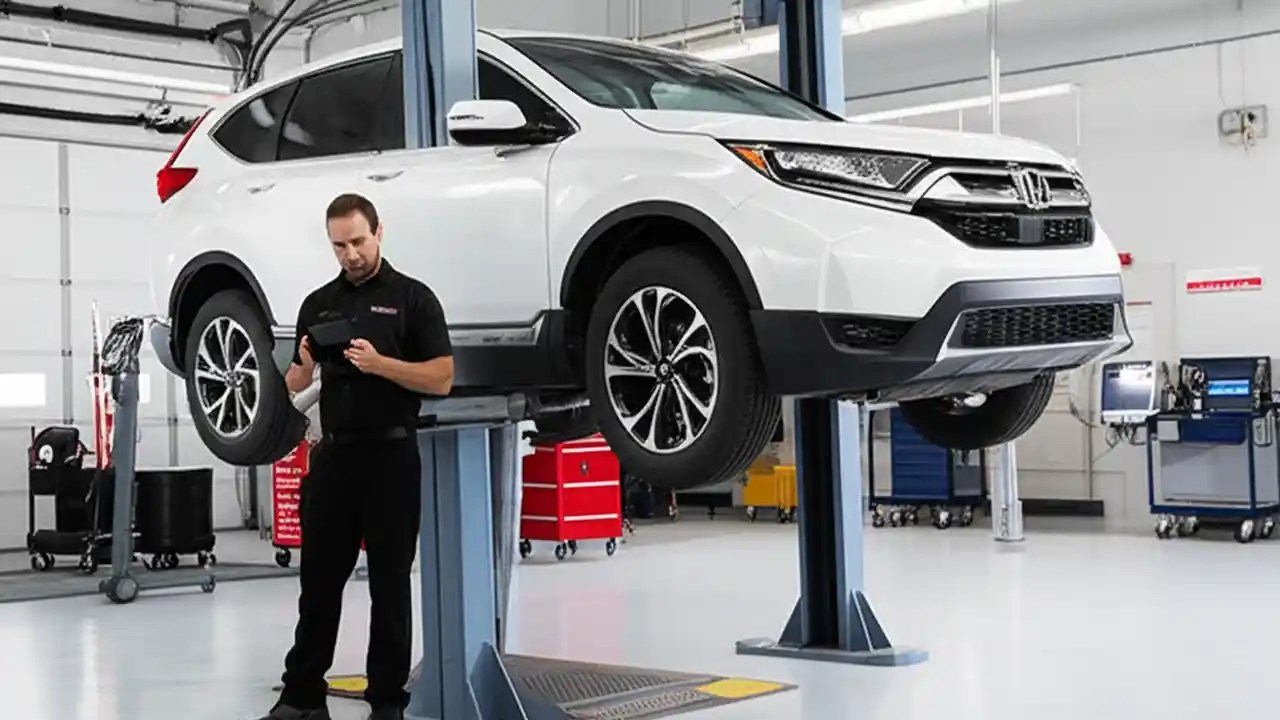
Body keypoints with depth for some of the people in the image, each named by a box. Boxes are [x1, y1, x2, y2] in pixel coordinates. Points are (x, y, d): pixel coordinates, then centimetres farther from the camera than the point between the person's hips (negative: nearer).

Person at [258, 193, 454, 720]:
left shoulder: (413, 298, -1)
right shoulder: (318, 303, 12)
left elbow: (442, 379, -8)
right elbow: (295, 385, 15)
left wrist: (379, 363, -21)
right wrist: (304, 367, -8)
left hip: (390, 455, -4)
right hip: (333, 454, 4)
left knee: (390, 583, 2)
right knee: (319, 580, 7)